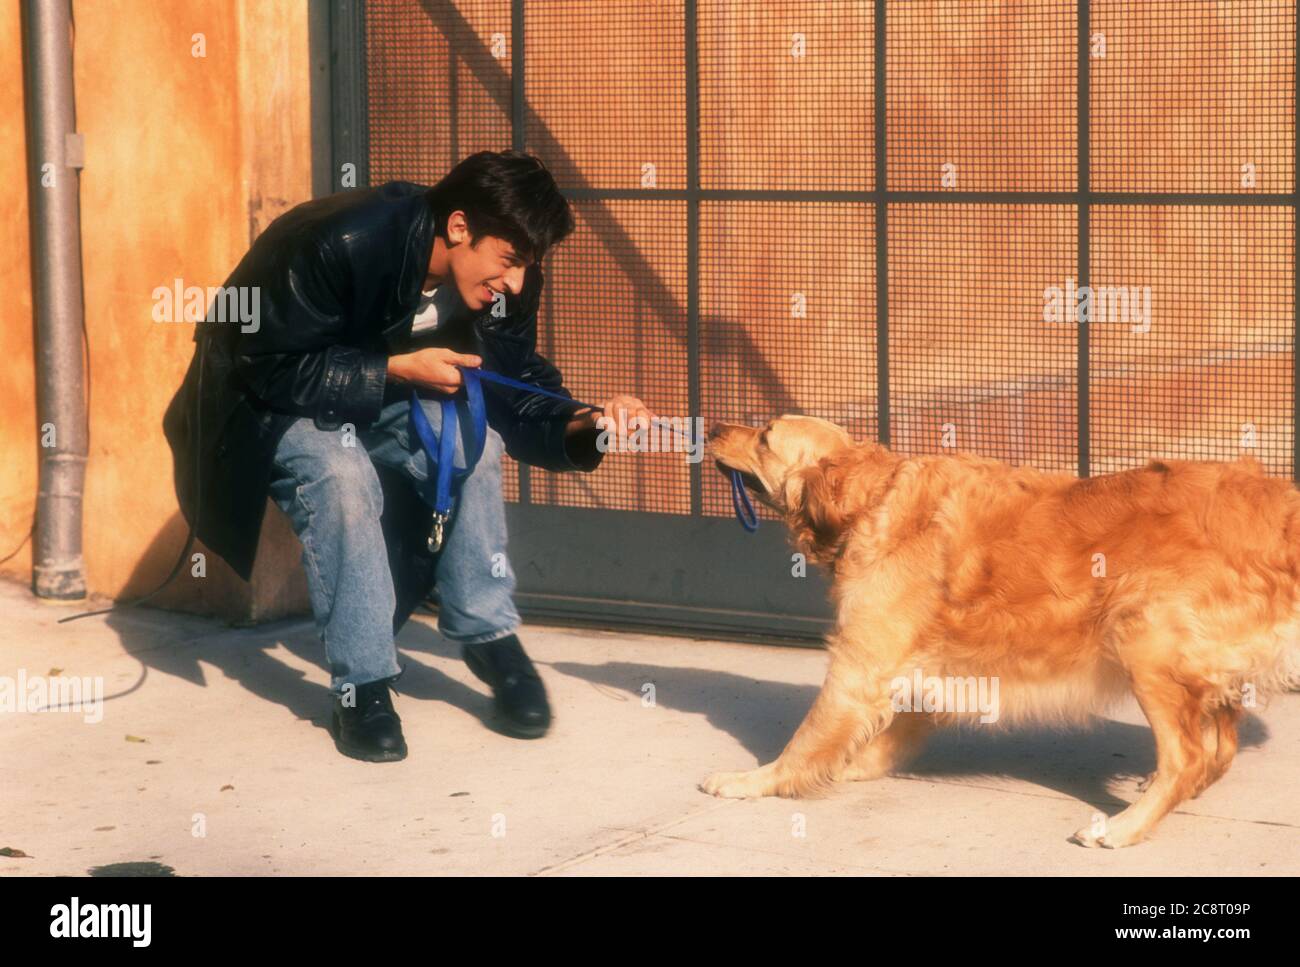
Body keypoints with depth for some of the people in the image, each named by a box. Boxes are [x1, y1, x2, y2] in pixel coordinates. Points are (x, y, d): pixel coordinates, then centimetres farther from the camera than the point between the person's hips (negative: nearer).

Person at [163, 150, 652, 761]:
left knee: (471, 441, -22)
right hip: (271, 397, -5)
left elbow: (519, 395, -9)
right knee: (340, 475, -33)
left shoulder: (503, 283, -15)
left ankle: (488, 636, -9)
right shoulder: (341, 244, -35)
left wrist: (582, 425, -30)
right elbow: (267, 366, -29)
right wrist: (395, 370, -33)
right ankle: (361, 685, -22)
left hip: (385, 386, 6)